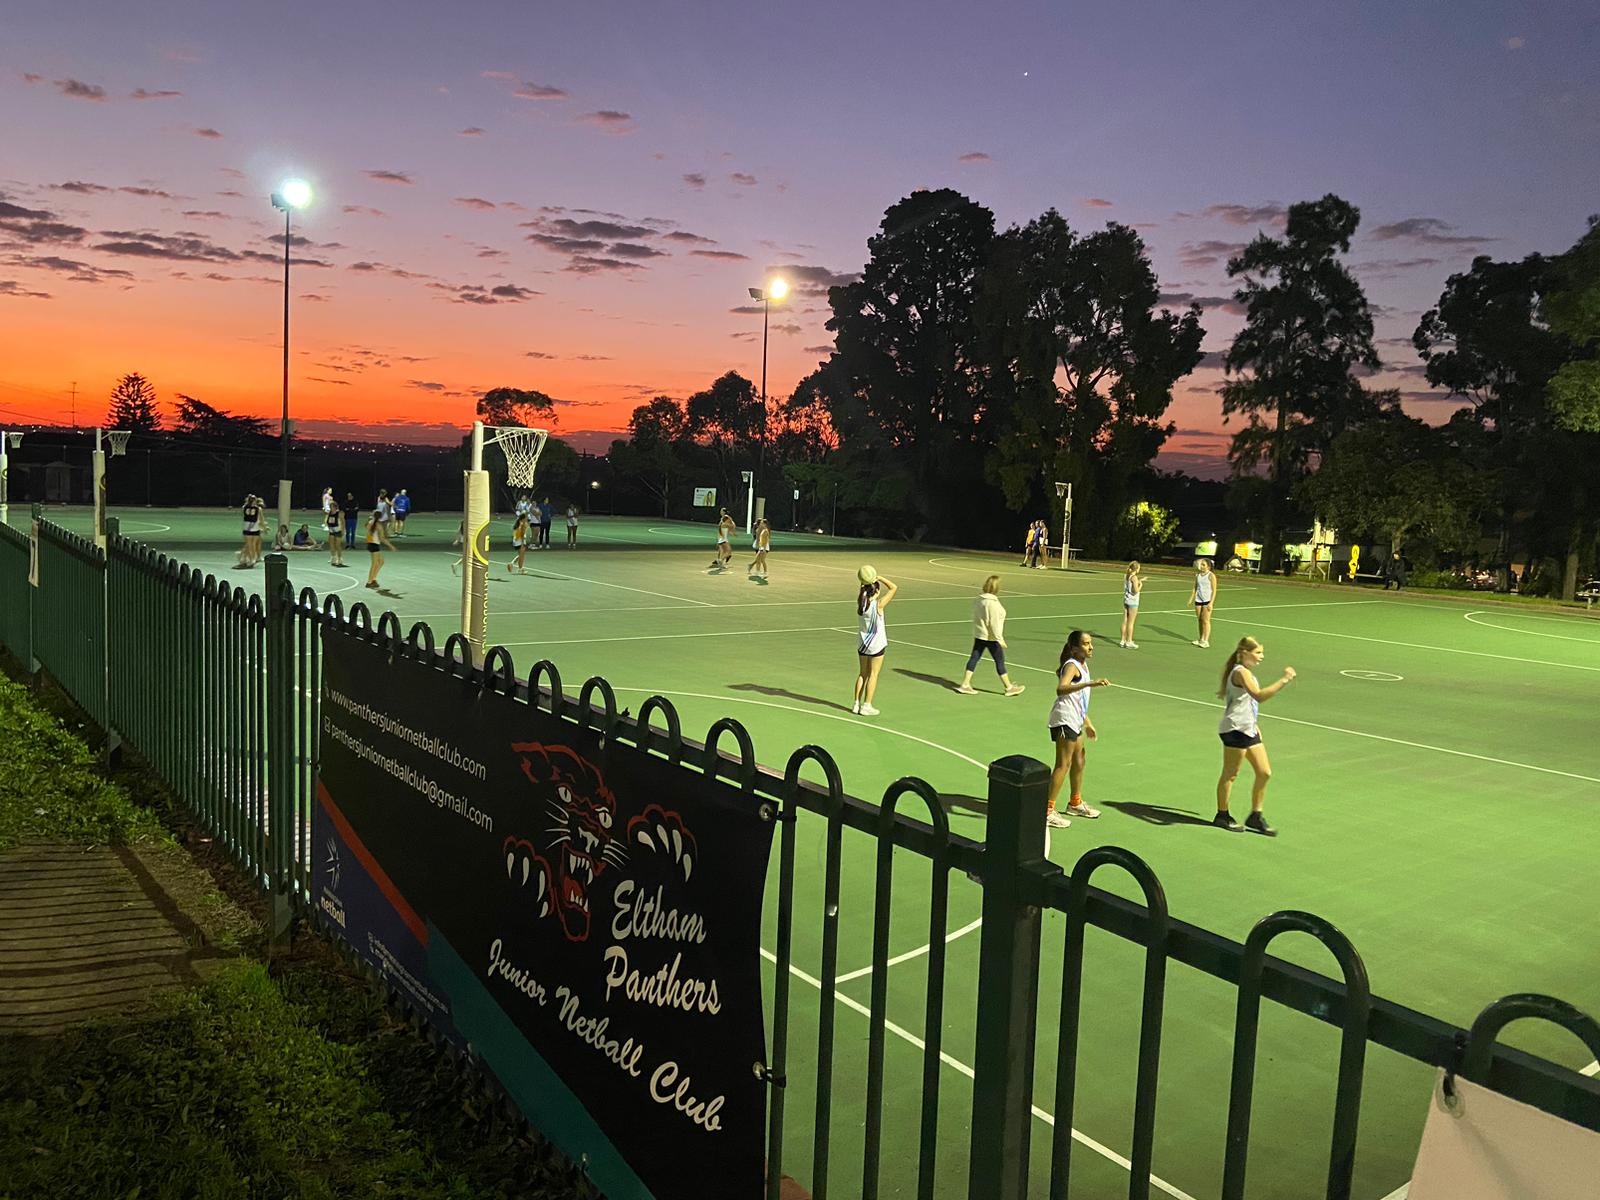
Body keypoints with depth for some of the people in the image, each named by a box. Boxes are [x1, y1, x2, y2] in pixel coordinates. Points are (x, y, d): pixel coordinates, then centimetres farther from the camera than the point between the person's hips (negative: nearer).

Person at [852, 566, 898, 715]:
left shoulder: (860, 603, -5)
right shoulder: (878, 605, -19)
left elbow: (861, 592, 17)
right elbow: (894, 588, -15)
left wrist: (863, 583, -1)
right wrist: (879, 578, -13)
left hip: (862, 644, 5)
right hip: (877, 645, -5)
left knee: (862, 674, 15)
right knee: (873, 674, 5)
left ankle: (856, 704, 15)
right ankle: (866, 706, 5)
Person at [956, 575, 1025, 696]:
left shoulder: (978, 600, 4)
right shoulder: (992, 603, -22)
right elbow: (994, 623, -22)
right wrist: (1000, 639, -15)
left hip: (978, 635, 8)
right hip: (991, 637, -8)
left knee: (974, 658, 11)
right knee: (1000, 660, 3)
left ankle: (965, 684, 12)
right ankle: (1009, 687, 14)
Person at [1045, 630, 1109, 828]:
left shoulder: (1083, 665, 16)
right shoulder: (1072, 666, -15)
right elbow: (1061, 689, -37)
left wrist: (1088, 723, 27)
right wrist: (1090, 683, -45)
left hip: (1074, 722, 10)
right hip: (1064, 720, -10)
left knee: (1080, 760, 20)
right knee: (1063, 765, -11)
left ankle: (1075, 803, 37)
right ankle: (1047, 812, -10)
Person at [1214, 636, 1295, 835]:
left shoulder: (1246, 672, 17)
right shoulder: (1241, 672, -15)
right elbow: (1259, 695, -30)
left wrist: (1254, 725, 21)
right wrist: (1283, 681, -34)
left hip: (1248, 730, 10)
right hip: (1235, 729, -10)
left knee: (1264, 772, 6)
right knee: (1230, 774, 1)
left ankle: (1255, 816, 16)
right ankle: (1222, 816, 13)